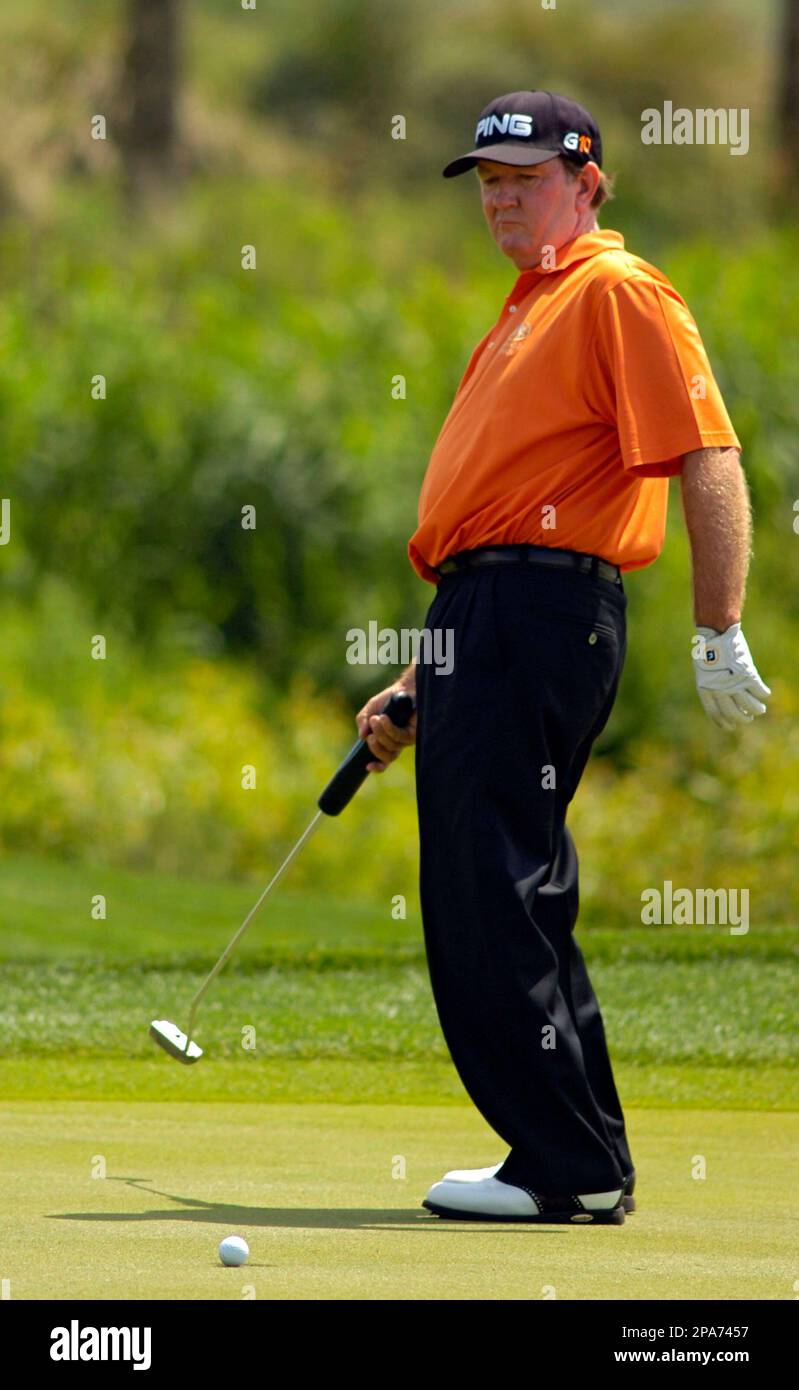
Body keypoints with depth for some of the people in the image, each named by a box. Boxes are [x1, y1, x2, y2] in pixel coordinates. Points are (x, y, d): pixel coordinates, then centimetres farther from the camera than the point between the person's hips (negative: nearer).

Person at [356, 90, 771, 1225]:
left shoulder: (618, 293, -6)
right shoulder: (525, 313, 25)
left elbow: (709, 461, -15)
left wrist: (720, 636, -22)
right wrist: (419, 685, 26)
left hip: (539, 617, -10)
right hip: (478, 621, 10)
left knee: (496, 902, -12)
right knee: (498, 905, 10)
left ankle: (568, 1170, -10)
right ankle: (584, 1165, 15)